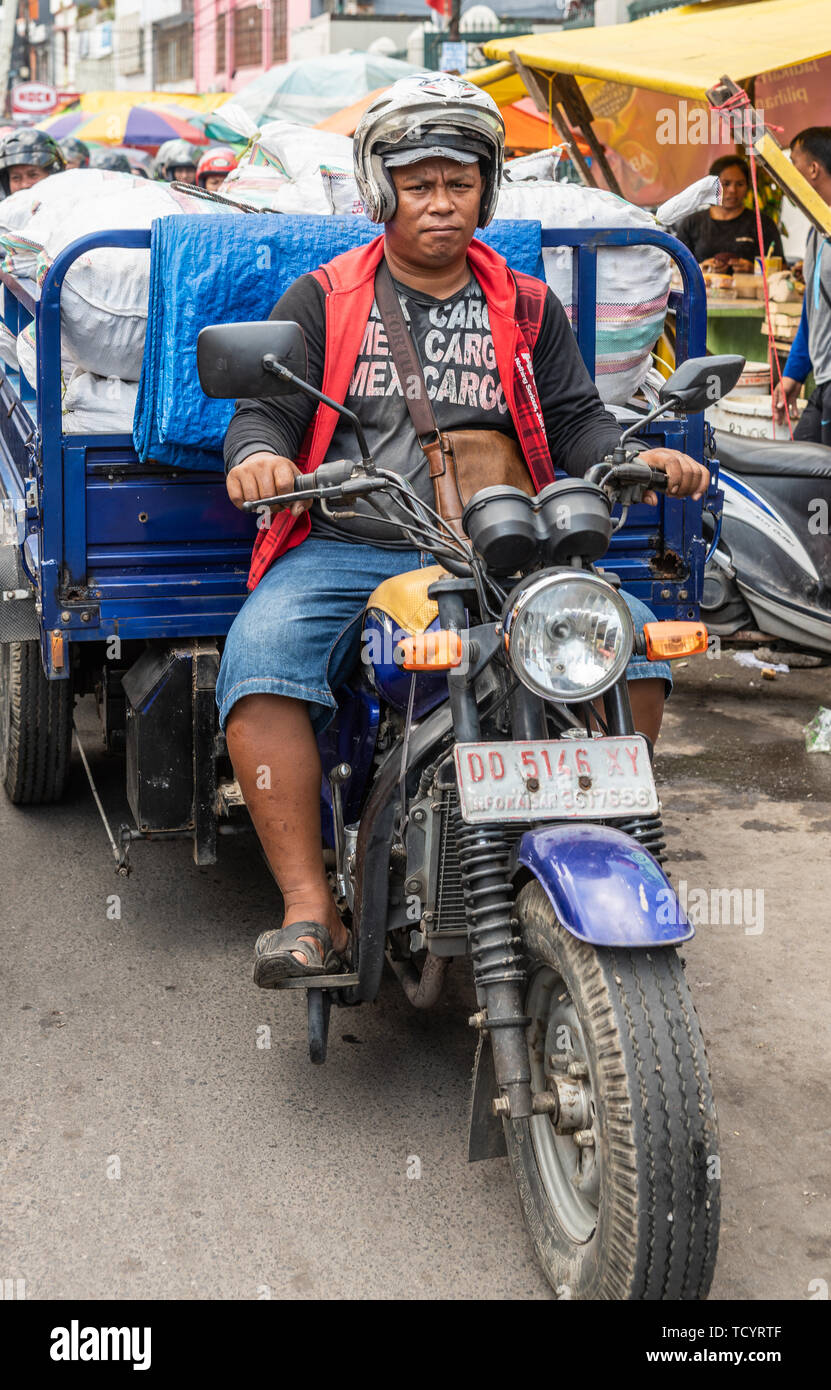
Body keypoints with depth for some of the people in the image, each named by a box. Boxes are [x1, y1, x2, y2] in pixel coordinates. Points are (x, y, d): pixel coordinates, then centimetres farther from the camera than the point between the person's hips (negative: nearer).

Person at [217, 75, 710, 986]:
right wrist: (257, 455, -21)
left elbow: (574, 422, 11)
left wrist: (640, 459, -10)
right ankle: (309, 911, -29)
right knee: (259, 661, -31)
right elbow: (266, 408, 3)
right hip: (343, 552, -2)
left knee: (635, 634, -19)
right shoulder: (321, 299, 11)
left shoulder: (527, 309, 17)